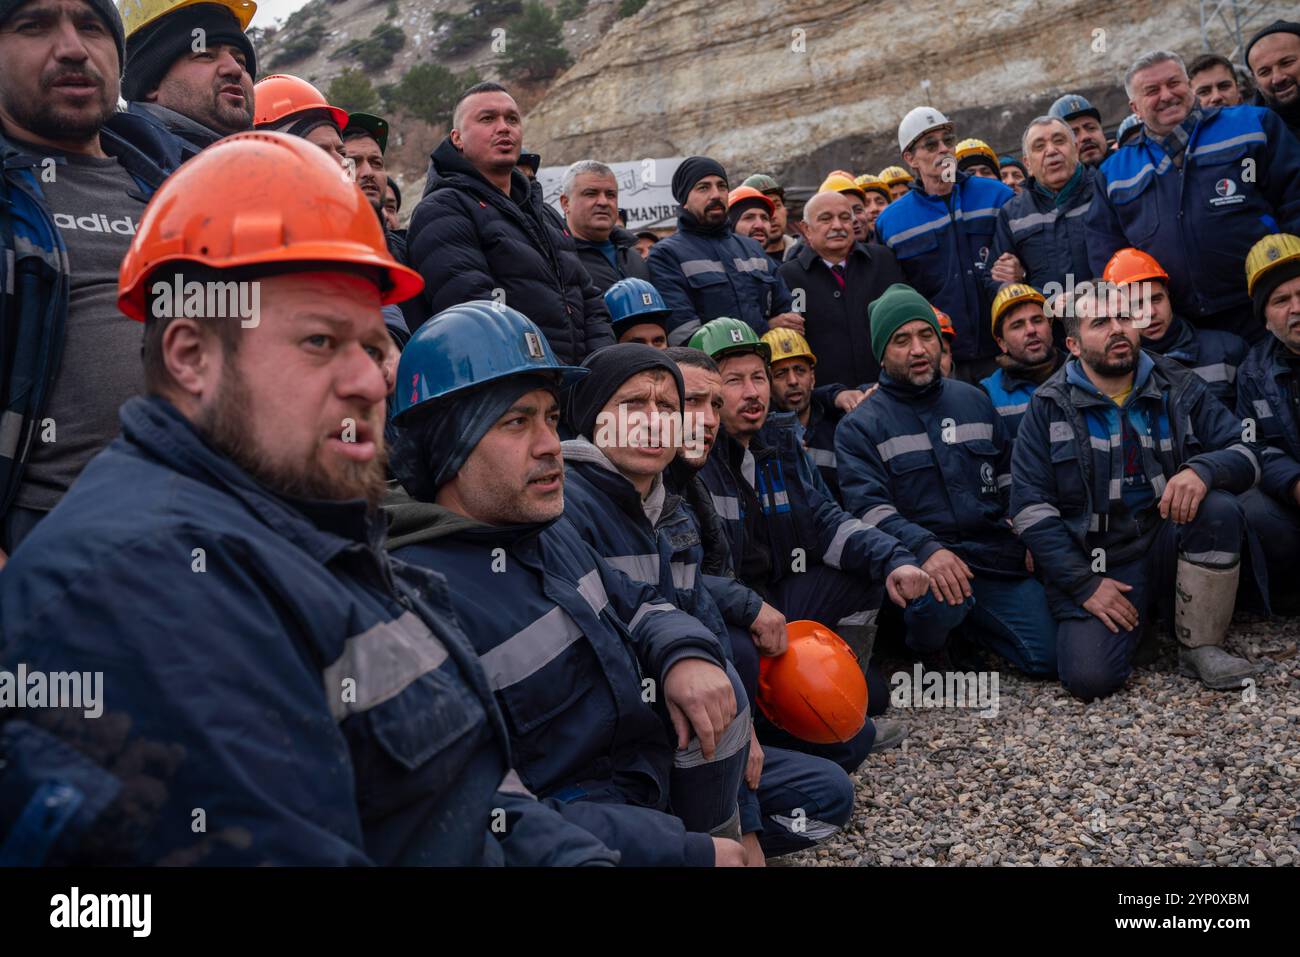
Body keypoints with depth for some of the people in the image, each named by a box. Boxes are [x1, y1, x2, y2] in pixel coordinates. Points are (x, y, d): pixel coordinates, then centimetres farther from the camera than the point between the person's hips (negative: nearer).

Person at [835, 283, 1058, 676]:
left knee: (1054, 658, -3)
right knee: (940, 597, -38)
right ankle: (925, 647, -1)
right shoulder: (860, 426, -1)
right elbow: (868, 507, -14)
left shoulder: (974, 400, 16)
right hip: (921, 558, -5)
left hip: (998, 555, 5)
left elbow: (1010, 477, 22)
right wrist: (925, 549, -29)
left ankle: (969, 621, 23)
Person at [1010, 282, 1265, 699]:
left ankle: (1201, 647, -9)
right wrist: (1084, 584, -14)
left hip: (1169, 544, 3)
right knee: (1090, 677, -24)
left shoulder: (1179, 388, 5)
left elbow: (1246, 451, 0)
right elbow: (1030, 507, -7)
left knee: (1219, 507, -29)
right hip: (1097, 565, -2)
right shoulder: (1049, 407, -2)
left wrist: (1203, 469, -25)